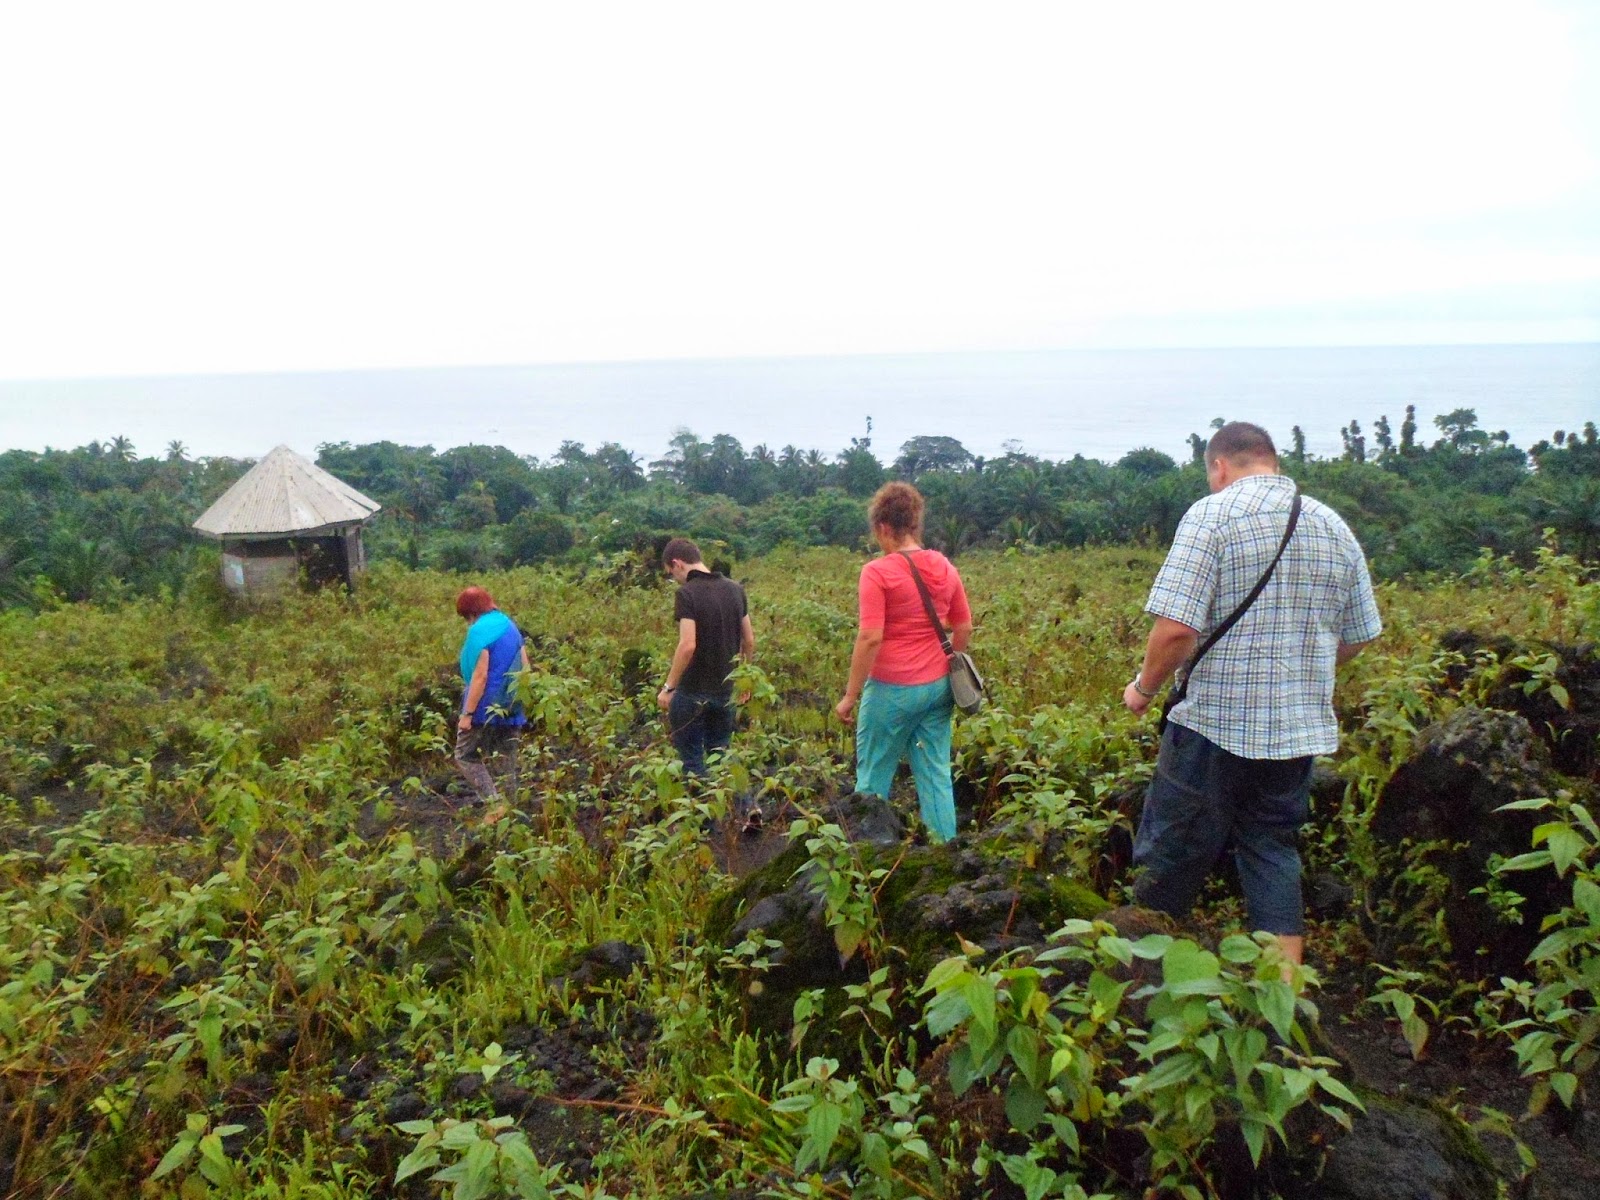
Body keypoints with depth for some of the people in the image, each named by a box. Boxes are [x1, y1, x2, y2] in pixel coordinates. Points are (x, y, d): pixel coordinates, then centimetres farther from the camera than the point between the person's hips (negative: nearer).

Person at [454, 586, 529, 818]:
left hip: (486, 707, -7)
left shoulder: (479, 631, -14)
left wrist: (467, 713, -17)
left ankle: (494, 802, -9)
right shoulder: (511, 627, 11)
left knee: (466, 756, 5)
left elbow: (480, 675, -19)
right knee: (509, 760, 12)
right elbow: (525, 668, 13)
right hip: (512, 708, 7)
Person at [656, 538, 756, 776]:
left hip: (693, 692, -6)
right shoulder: (735, 589, 5)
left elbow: (688, 645, -25)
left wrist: (668, 687, -17)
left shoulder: (687, 593, -16)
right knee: (720, 756, 18)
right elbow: (749, 641, 9)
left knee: (691, 761, 6)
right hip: (726, 691, 6)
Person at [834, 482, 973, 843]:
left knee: (873, 778, 10)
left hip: (892, 690, -5)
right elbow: (964, 628, 10)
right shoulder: (944, 567, 4)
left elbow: (870, 638, -18)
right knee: (936, 775, 12)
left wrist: (850, 696, -12)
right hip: (937, 687, 6)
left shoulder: (877, 572, -14)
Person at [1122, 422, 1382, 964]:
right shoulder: (1335, 527, 9)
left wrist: (1144, 687, -3)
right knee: (1274, 849, 16)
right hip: (1301, 730, 6)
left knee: (1171, 856, 8)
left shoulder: (1212, 514, -11)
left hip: (1216, 724, -6)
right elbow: (1359, 636, 15)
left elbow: (1175, 629, -20)